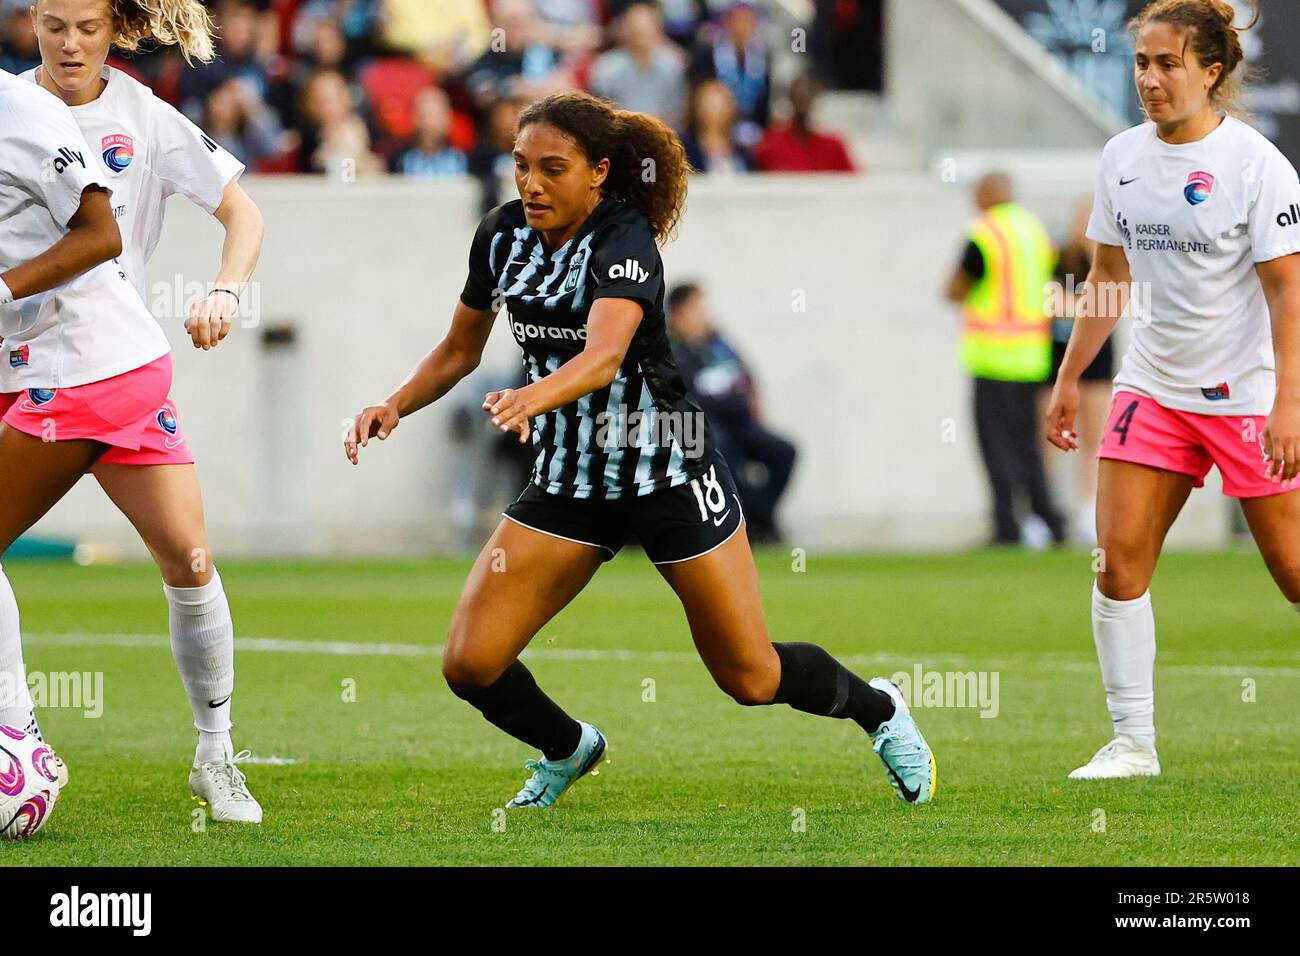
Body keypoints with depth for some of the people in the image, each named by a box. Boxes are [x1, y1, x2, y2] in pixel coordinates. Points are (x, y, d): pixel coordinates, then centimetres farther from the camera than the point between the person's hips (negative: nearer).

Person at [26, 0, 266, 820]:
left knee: (189, 558, -6)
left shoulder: (145, 121, -1)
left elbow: (242, 213, 1)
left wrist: (225, 292, -16)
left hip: (121, 362, 0)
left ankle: (216, 755, 9)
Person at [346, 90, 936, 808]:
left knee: (751, 679, 2)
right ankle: (569, 750, 24)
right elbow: (460, 350, 13)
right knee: (470, 664, -8)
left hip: (667, 471, -5)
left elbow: (603, 357, -39)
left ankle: (877, 708, 35)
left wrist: (532, 397, -58)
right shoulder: (502, 236, -2)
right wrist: (395, 406, -4)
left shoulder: (624, 239, -21)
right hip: (567, 475, 5)